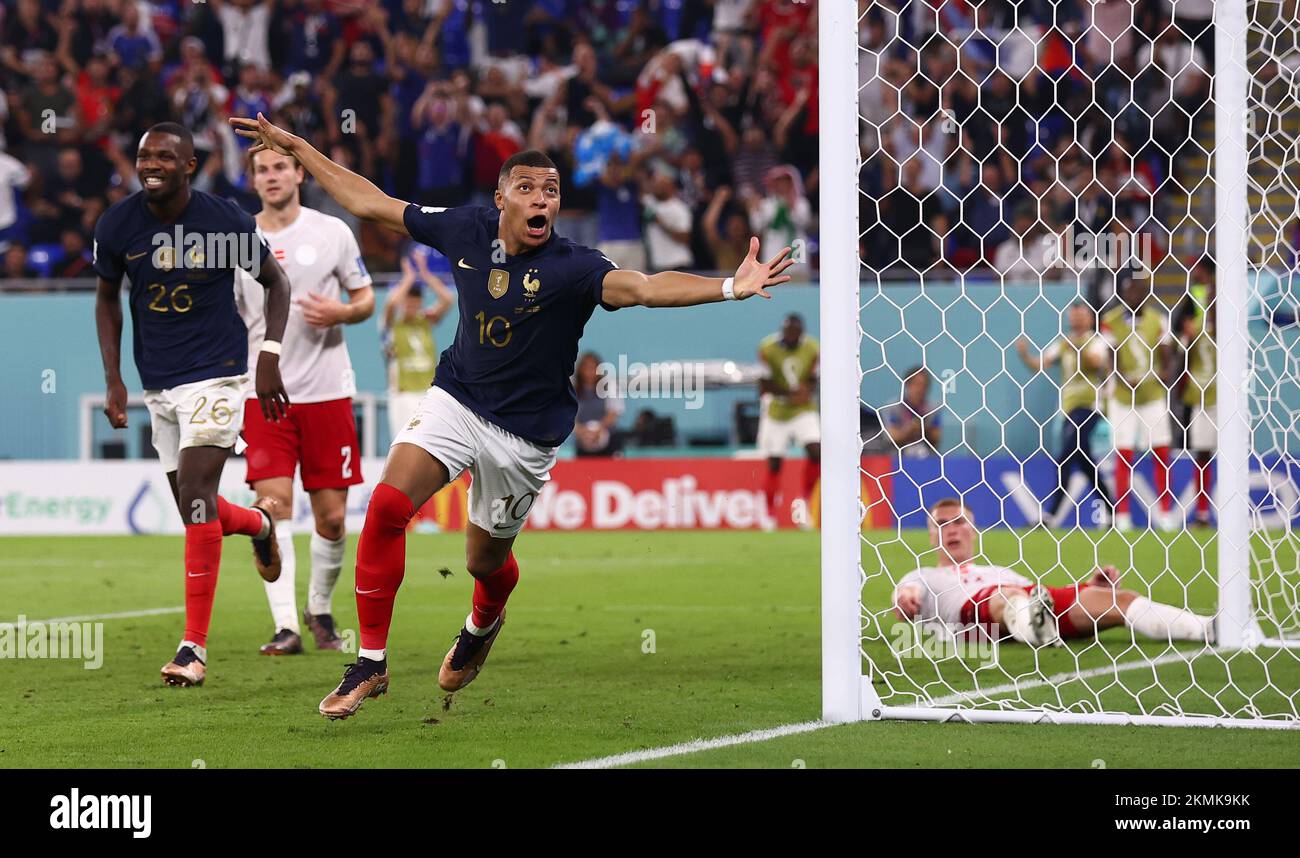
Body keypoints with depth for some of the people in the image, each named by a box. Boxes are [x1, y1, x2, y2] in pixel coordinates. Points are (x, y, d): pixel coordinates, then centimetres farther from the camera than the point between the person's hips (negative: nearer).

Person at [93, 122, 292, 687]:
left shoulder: (226, 222, -12)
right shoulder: (117, 225, -4)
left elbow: (275, 281, 4)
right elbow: (107, 299, 11)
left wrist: (269, 357, -7)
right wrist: (113, 380, 4)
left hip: (215, 374, -5)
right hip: (158, 384, 5)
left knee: (196, 497, -16)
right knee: (194, 511, 9)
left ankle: (194, 647, -14)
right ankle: (260, 522, 46)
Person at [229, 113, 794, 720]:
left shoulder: (571, 269, -20)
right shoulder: (466, 230, -7)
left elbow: (642, 287, -38)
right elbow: (369, 203, 4)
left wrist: (730, 286, -54)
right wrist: (294, 148, 7)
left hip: (524, 435, -2)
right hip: (455, 400, 2)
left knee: (485, 561, 12)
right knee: (388, 505, -20)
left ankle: (482, 625, 53)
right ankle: (371, 664, -7)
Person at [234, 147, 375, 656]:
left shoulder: (331, 232, 3)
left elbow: (365, 298, 9)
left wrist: (340, 312, -13)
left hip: (327, 391, 0)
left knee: (331, 517, 2)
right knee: (274, 505, -14)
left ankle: (320, 609, 25)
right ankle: (285, 627, -14)